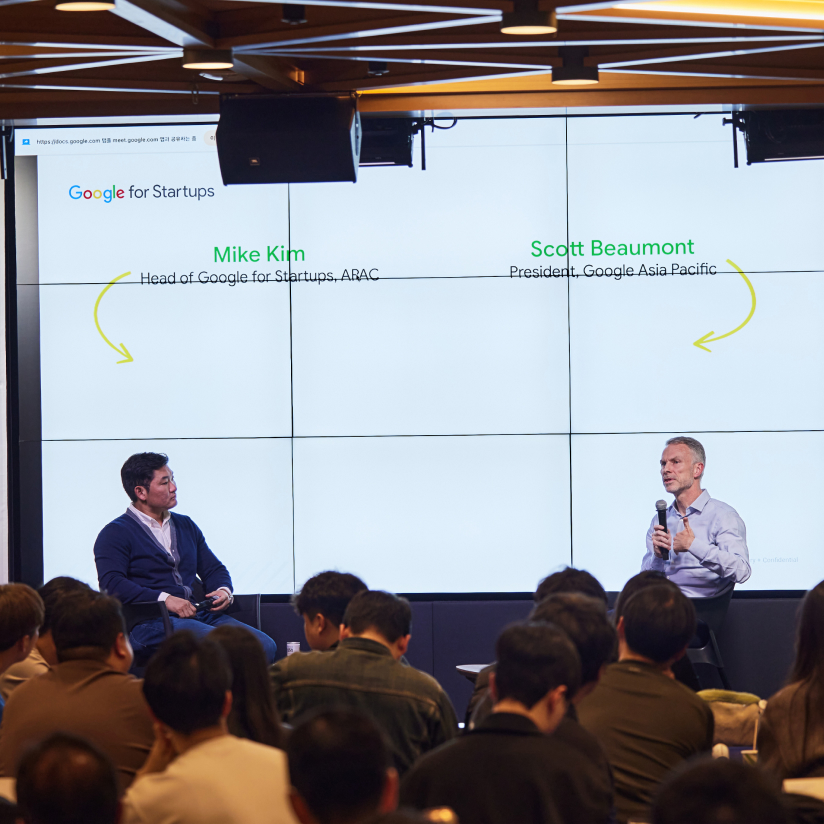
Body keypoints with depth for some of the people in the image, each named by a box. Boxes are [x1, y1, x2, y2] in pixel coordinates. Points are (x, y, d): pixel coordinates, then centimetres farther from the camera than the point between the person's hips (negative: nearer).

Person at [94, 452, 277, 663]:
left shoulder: (186, 526, 27)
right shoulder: (115, 534, 4)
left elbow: (213, 569, 31)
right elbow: (111, 584, -11)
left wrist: (224, 590, 6)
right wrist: (164, 599, -21)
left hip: (198, 615, 7)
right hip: (150, 621, -7)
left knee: (265, 646, -20)